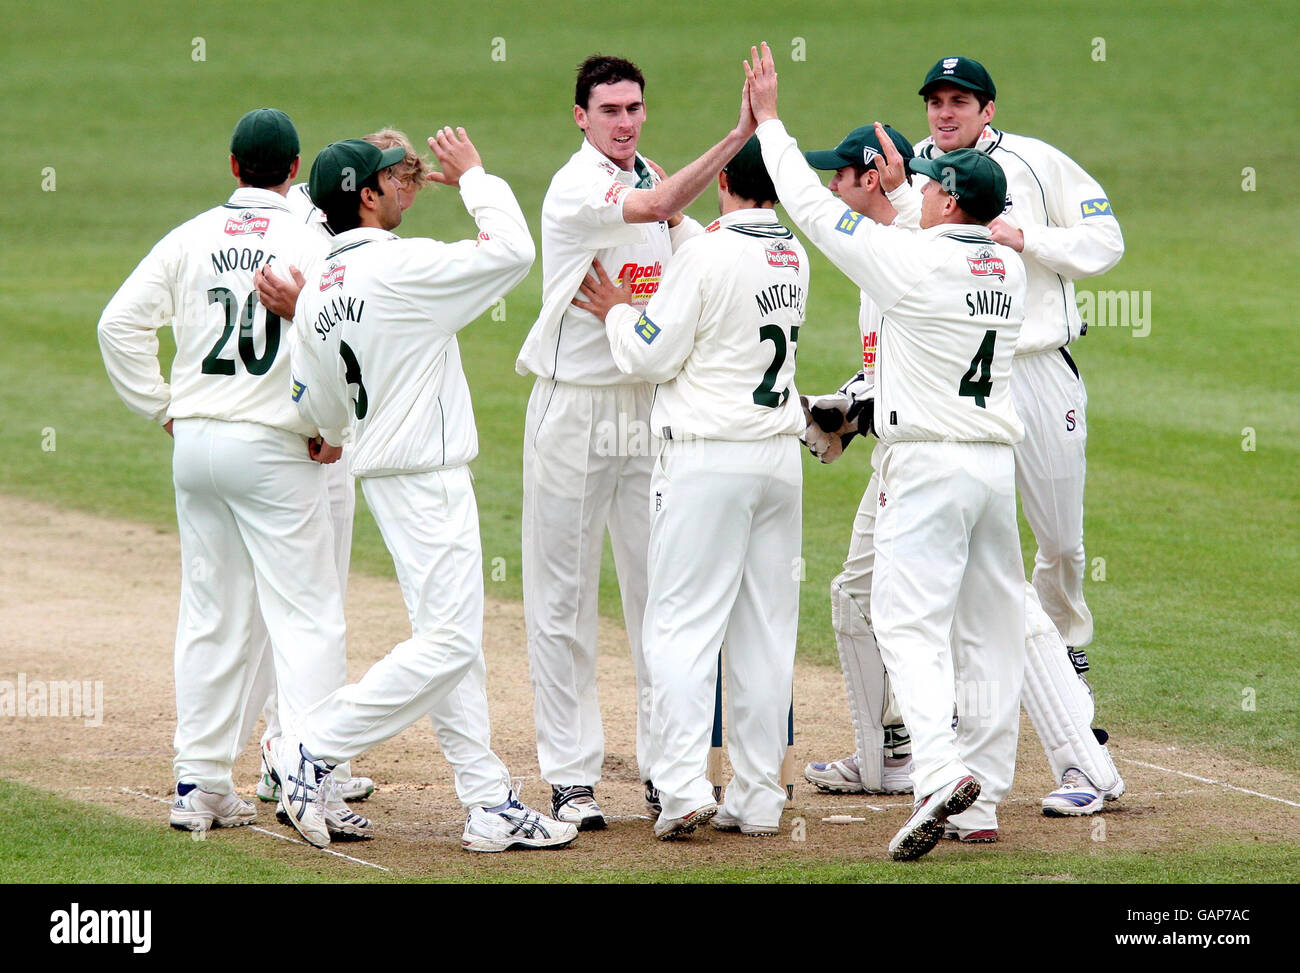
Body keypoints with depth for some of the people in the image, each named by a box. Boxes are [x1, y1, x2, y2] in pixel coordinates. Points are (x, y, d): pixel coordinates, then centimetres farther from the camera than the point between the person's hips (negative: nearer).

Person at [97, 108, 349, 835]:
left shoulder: (192, 238, 6)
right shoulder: (307, 243, -7)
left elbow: (120, 324, 4)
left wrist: (163, 407, 9)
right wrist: (327, 429, -7)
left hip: (196, 442, 5)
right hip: (273, 447, -5)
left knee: (213, 617, 13)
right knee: (307, 615, -4)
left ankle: (200, 784, 14)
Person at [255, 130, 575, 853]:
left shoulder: (318, 292, 7)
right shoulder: (402, 266, -17)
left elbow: (324, 414, 10)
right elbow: (513, 251, -16)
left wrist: (301, 320, 14)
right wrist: (474, 176, -3)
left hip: (385, 472, 9)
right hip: (426, 475, -9)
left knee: (454, 643, 11)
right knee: (448, 642, -9)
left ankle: (492, 807, 11)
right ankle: (313, 751, -9)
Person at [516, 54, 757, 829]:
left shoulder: (653, 180, 12)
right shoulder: (575, 189, -11)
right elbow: (653, 208, -28)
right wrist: (739, 137, -35)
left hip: (650, 404, 6)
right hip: (574, 408, -6)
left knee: (661, 588, 5)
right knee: (564, 597, -1)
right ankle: (572, 777, 1)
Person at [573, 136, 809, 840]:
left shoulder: (707, 255, -13)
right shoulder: (793, 258, 8)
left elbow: (653, 356, -11)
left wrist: (616, 312, 8)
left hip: (706, 457, -6)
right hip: (780, 457, 6)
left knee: (682, 623, -4)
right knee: (766, 629, 8)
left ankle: (684, 786, -15)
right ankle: (758, 800, 8)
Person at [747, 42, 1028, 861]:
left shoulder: (911, 258, -12)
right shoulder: (1008, 269, 7)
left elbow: (812, 205, -4)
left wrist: (769, 119, 6)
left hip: (930, 462, -7)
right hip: (998, 462, 7)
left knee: (911, 623, -9)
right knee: (991, 629, 10)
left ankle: (941, 770, -27)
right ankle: (985, 789, 13)